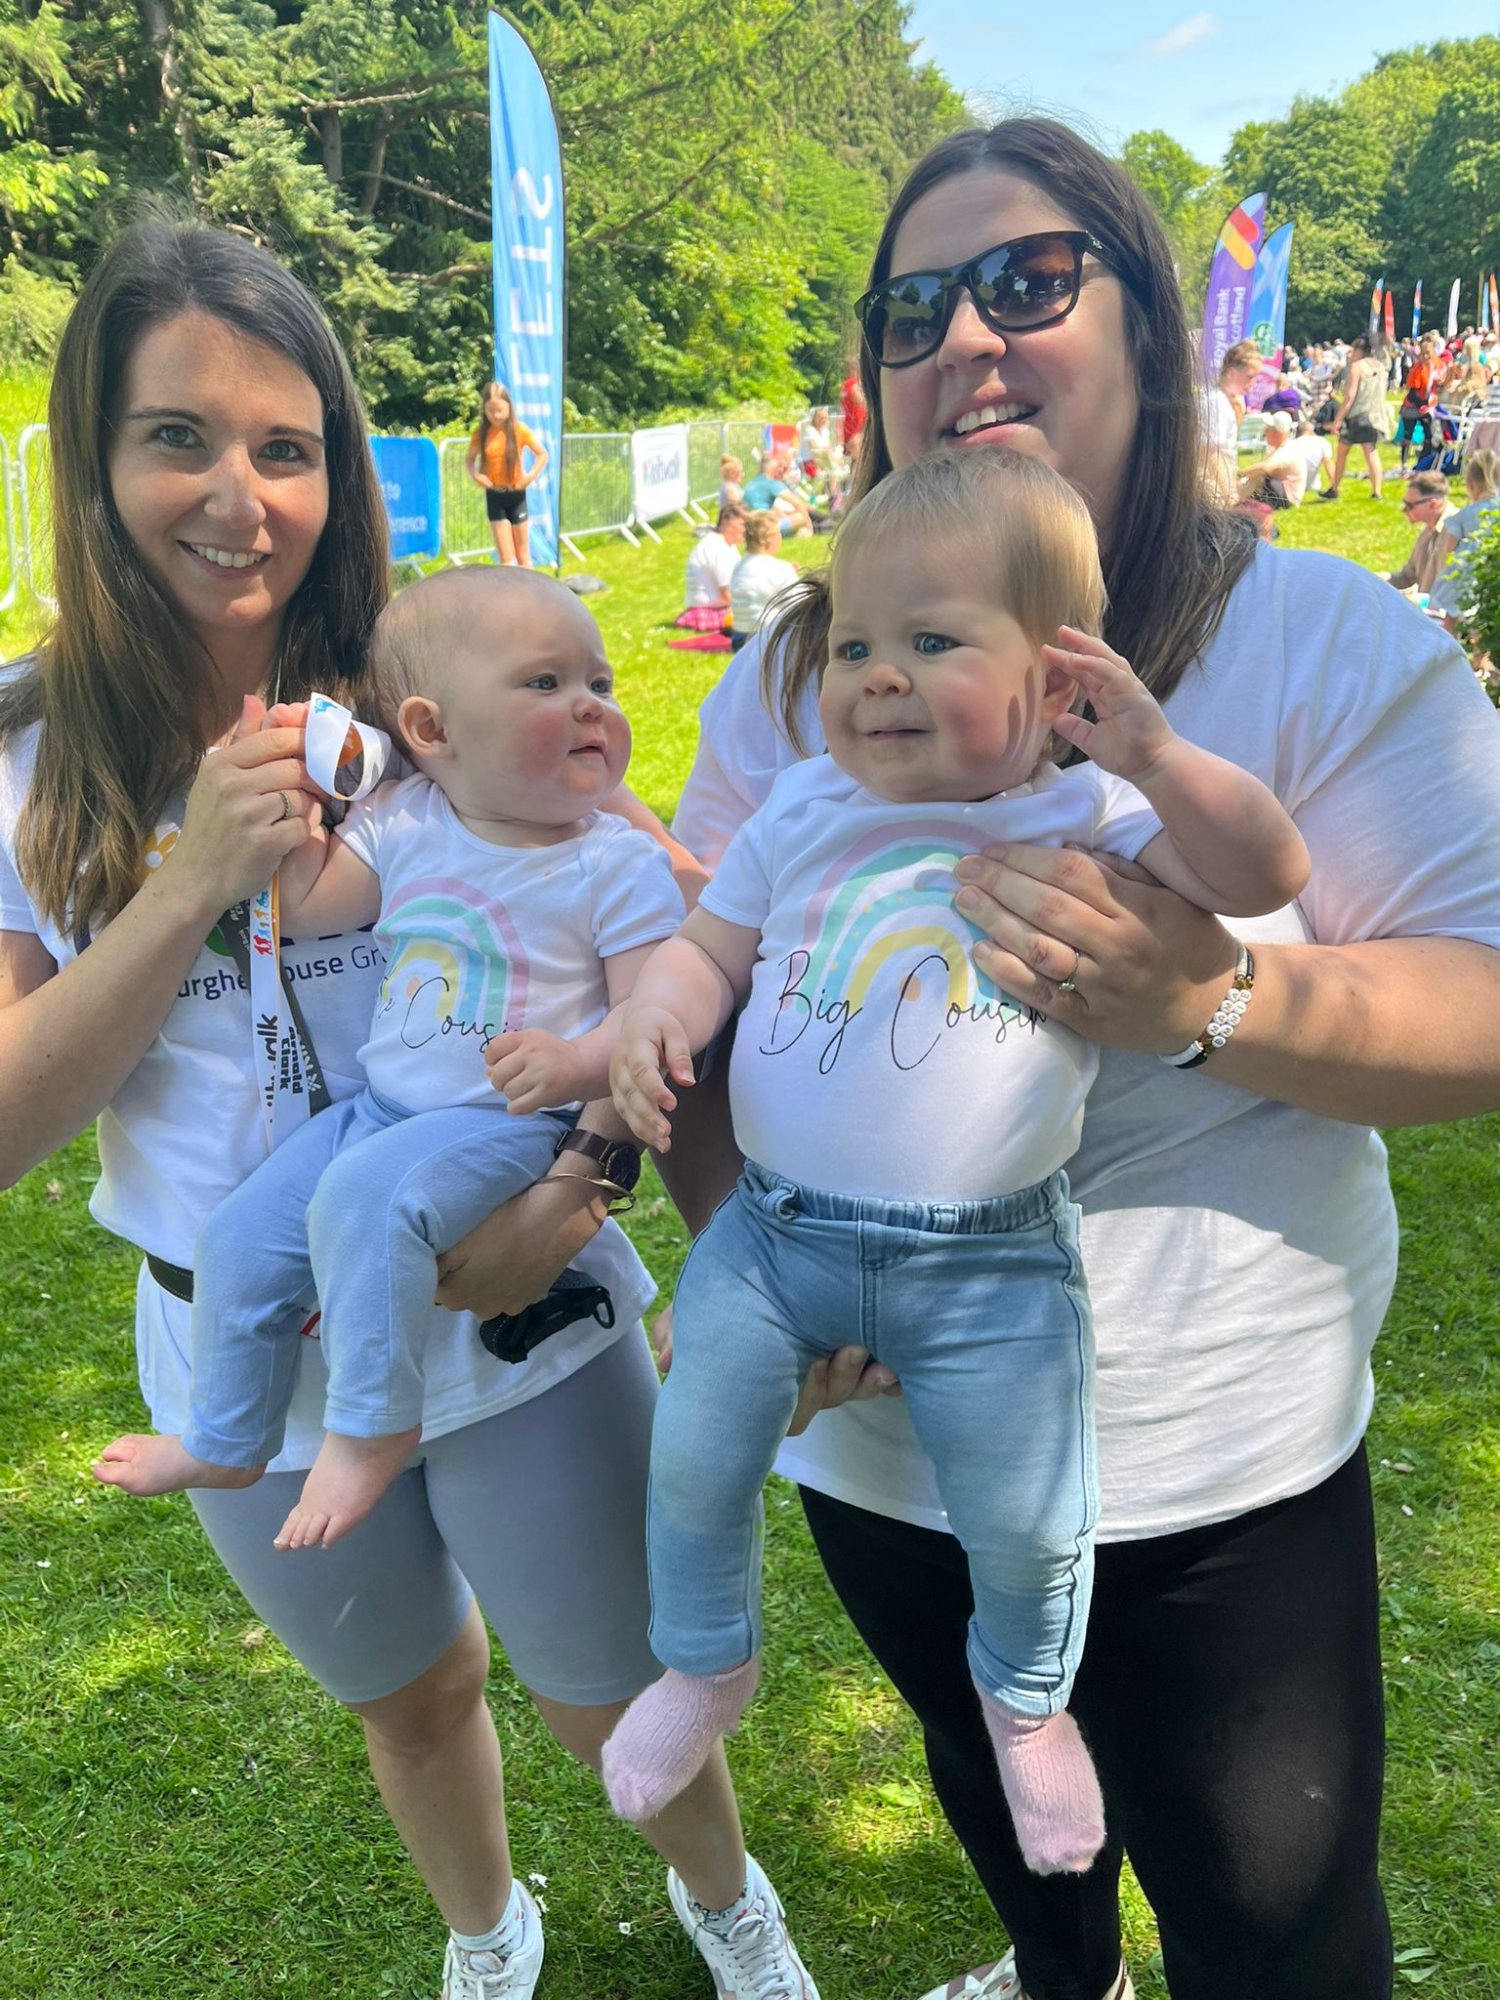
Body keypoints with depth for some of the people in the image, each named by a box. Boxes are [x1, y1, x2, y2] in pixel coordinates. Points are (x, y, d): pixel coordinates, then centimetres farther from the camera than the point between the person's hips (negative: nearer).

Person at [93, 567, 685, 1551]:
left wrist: (580, 1060, -32)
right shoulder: (404, 825, 3)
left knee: (365, 1196, -31)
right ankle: (226, 1441, 30)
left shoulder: (618, 864, -9)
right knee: (242, 1237, 4)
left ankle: (372, 1427, -11)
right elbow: (306, 904, 8)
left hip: (508, 1124, -6)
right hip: (380, 1105, 6)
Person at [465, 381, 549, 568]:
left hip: (516, 494, -1)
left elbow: (542, 454, 0)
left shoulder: (519, 430, -9)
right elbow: (469, 460, 7)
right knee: (505, 557, 0)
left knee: (523, 555, 8)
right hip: (494, 495, 1)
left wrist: (531, 476, -15)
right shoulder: (481, 433, -4)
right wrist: (475, 475, -13)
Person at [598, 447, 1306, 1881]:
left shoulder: (1084, 822, -3)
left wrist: (1154, 759, -26)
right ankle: (707, 1661, 39)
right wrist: (657, 1015, -11)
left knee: (1026, 1524, 5)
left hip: (989, 1263, -2)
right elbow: (710, 945, 11)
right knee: (692, 1462, 6)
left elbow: (1268, 874, -11)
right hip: (772, 1230, 3)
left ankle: (1025, 1701, 41)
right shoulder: (804, 813, 6)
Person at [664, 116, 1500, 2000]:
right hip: (879, 1445, 5)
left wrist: (1200, 995, -33)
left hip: (1221, 1485, -4)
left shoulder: (1336, 644, -12)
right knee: (990, 1785, 32)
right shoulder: (790, 683, -1)